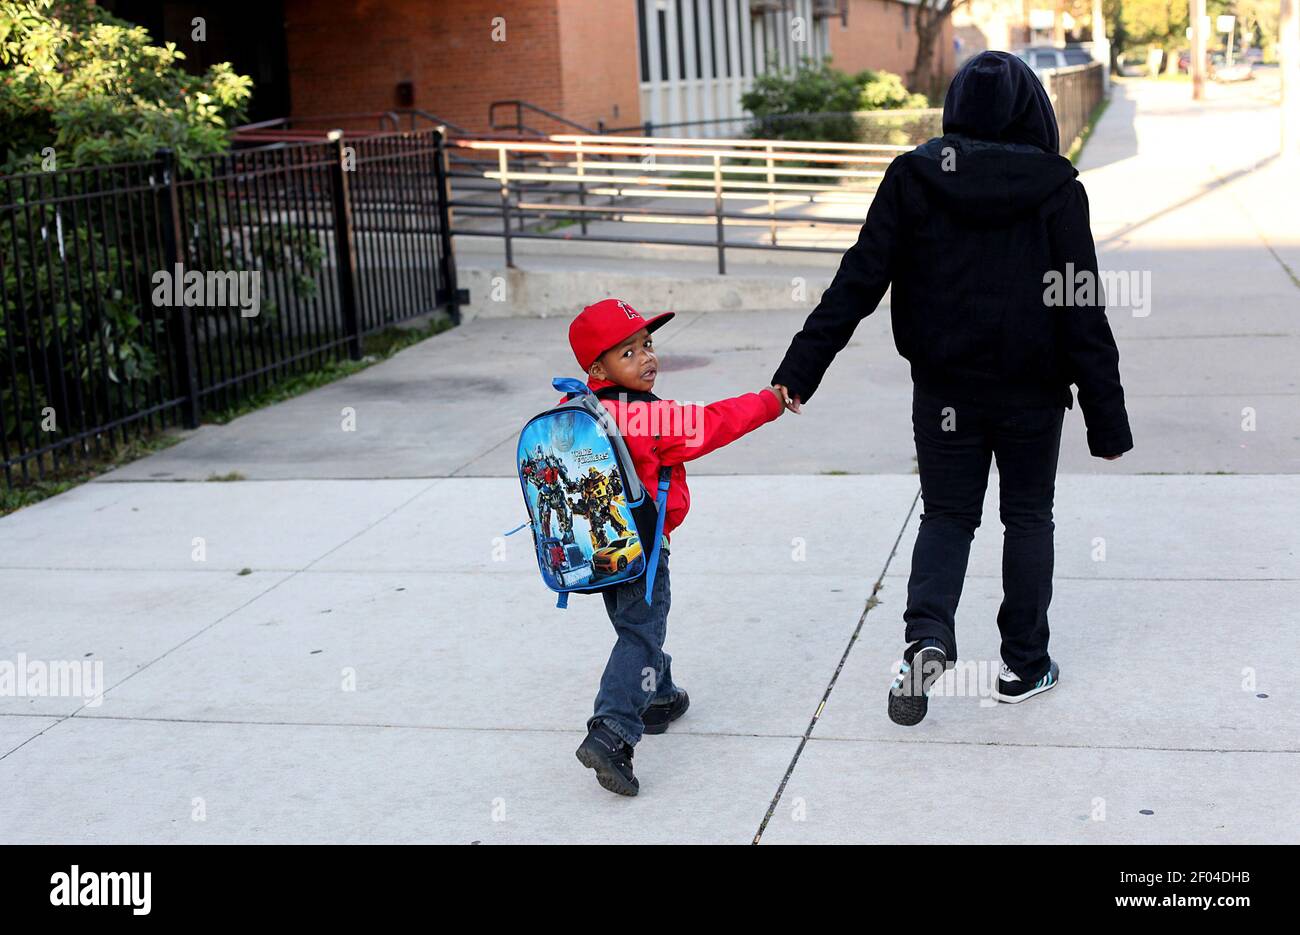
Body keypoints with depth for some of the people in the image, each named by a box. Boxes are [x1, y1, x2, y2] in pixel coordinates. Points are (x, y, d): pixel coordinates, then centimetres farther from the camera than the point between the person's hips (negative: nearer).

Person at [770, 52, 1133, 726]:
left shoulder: (913, 178, -5)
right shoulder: (1054, 187, -8)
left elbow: (859, 279, -9)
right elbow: (1083, 311, -9)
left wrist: (801, 367, -6)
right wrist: (1107, 420, -4)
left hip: (944, 387, 1)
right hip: (1031, 391, -1)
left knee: (947, 513, 15)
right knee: (1028, 517, 16)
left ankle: (927, 636, -9)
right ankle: (1023, 664, 22)